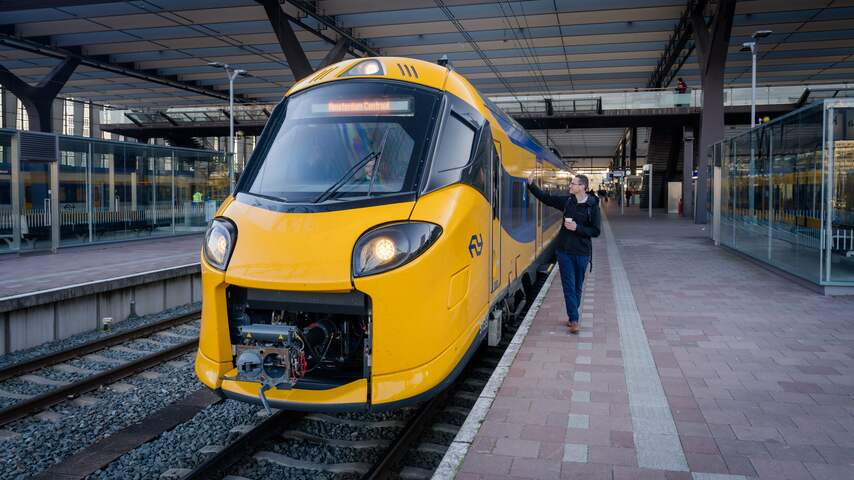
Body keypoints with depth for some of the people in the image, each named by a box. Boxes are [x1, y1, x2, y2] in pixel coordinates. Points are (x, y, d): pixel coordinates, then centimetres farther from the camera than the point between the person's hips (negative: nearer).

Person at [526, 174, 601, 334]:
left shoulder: (592, 206, -7)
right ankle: (574, 320, 0)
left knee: (577, 287, 10)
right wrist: (531, 184, -1)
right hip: (564, 250, 2)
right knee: (569, 286, -1)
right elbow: (545, 197, 6)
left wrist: (577, 228, -17)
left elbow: (596, 231, -6)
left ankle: (572, 315, 24)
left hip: (582, 253, -2)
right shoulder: (566, 200, 2)